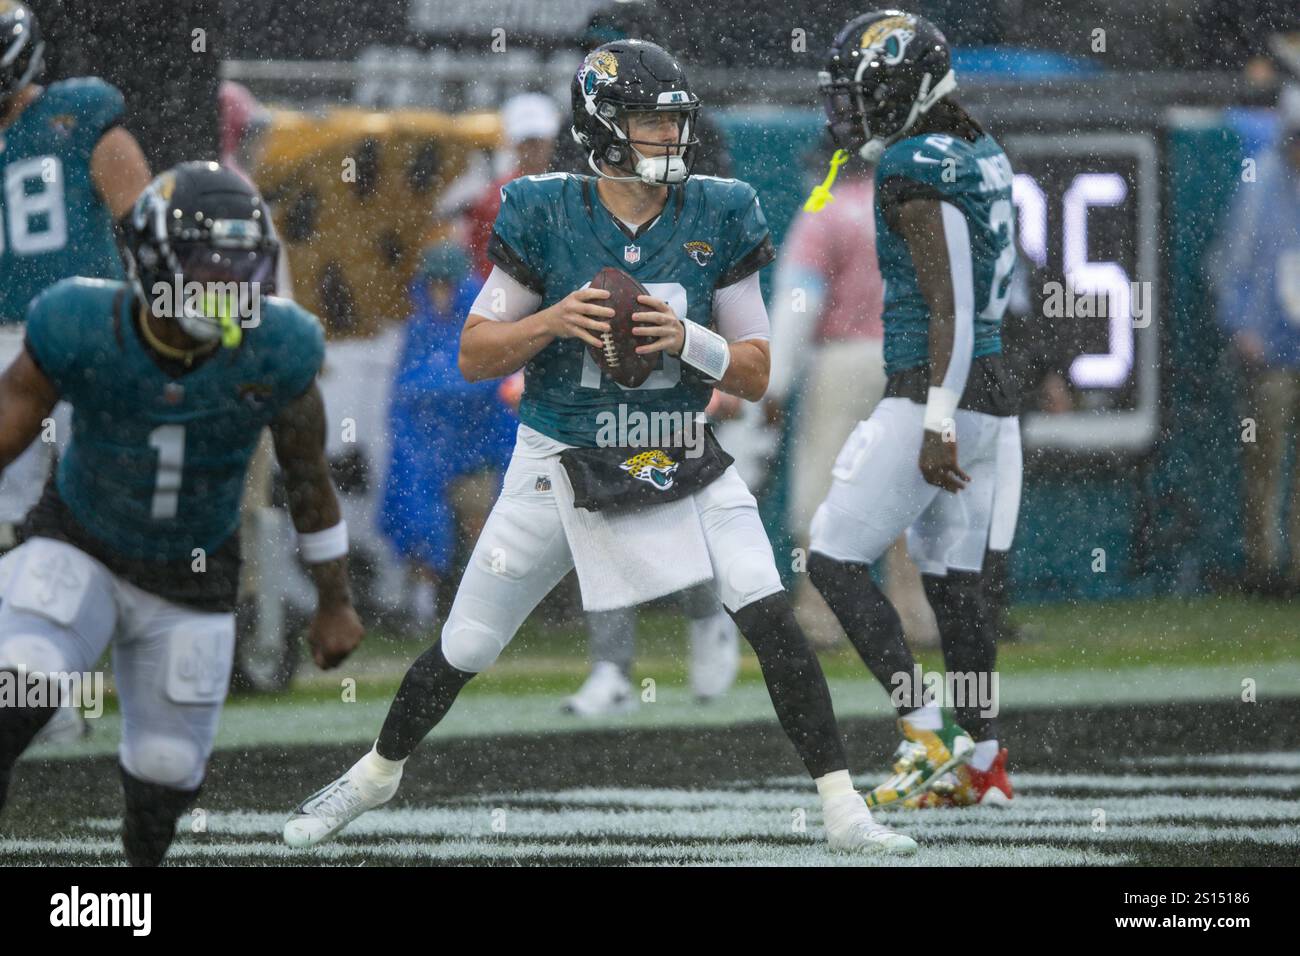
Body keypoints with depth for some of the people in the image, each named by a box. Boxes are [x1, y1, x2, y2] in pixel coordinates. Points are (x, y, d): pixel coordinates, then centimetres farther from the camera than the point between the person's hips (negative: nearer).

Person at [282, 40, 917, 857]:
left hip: (682, 465, 0)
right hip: (560, 465, 0)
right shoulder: (544, 214, -10)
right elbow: (475, 356, -3)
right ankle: (378, 773, 36)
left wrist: (689, 340, -22)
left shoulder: (718, 216, -6)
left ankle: (841, 805, -11)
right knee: (465, 648, 9)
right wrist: (553, 321, -22)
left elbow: (756, 375, -3)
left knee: (771, 615, -19)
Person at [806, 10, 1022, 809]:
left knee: (837, 562, -2)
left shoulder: (918, 176, -17)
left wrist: (938, 428, -22)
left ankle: (931, 735, -7)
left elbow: (950, 308, -21)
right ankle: (983, 763, 14)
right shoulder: (983, 159, 12)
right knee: (954, 577, 13)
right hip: (990, 391, 9)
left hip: (934, 396, -9)